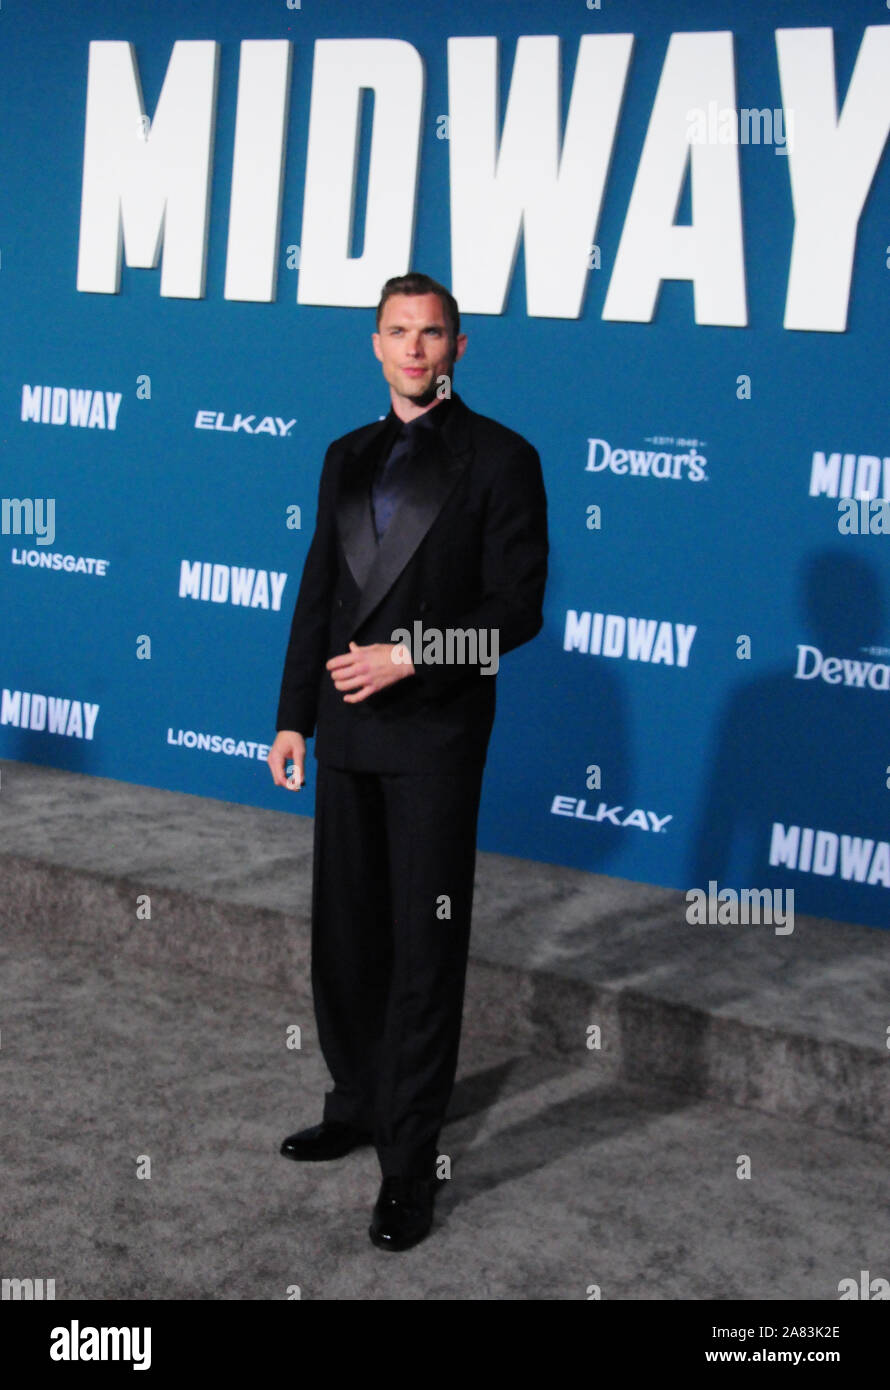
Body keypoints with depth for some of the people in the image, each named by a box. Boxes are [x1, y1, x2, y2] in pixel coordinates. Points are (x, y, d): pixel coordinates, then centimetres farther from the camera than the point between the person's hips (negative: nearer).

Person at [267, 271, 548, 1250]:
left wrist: (412, 656, -19)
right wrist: (294, 717, 11)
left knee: (425, 948, 1)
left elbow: (518, 608, -10)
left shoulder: (500, 459, -5)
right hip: (348, 730, 6)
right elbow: (319, 593, 14)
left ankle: (410, 1159, 10)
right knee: (345, 933, 14)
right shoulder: (348, 457, 12)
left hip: (435, 735, -6)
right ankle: (356, 1105, 32)